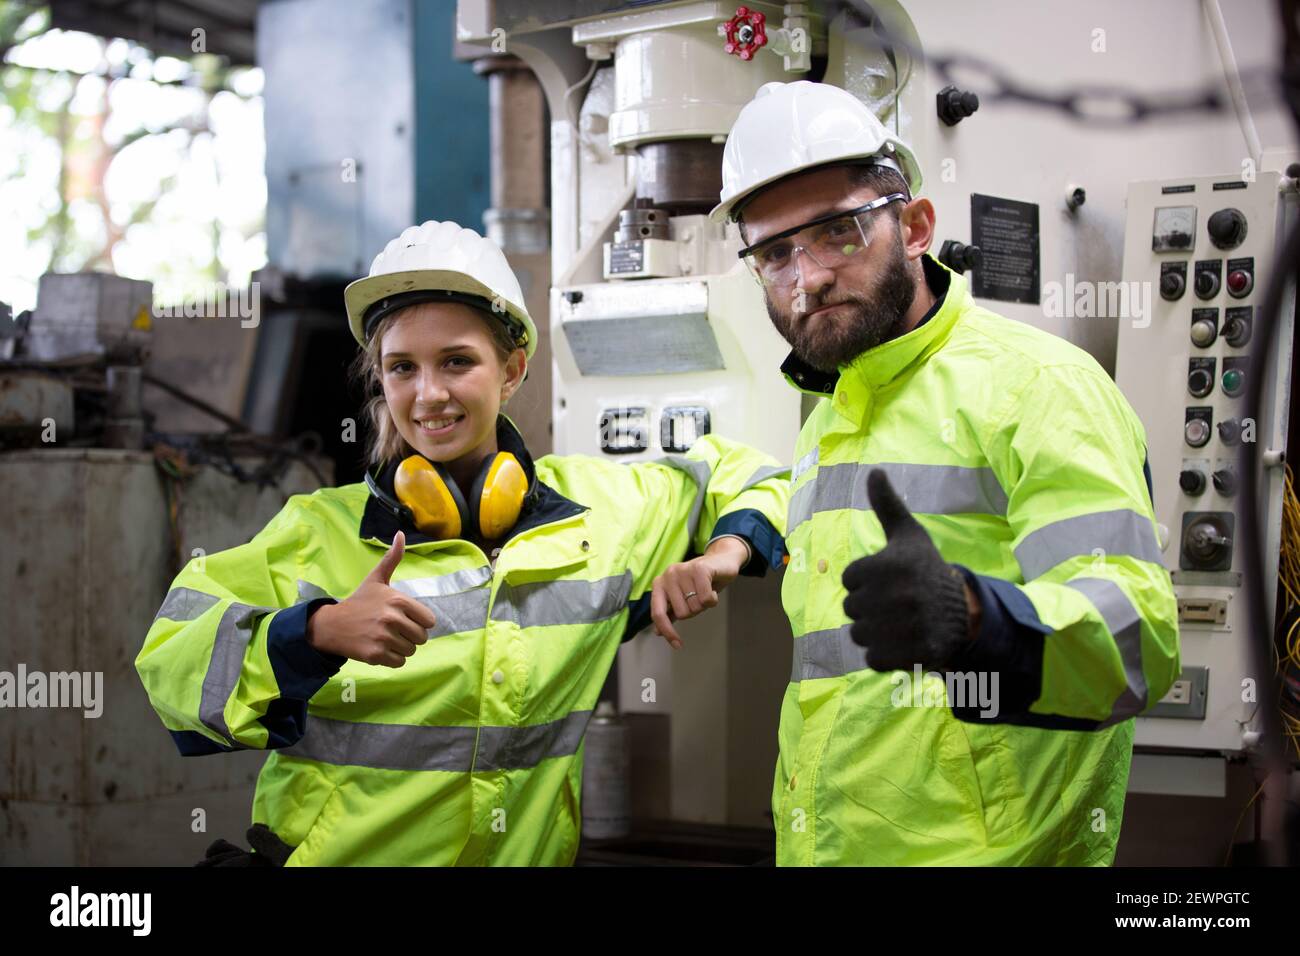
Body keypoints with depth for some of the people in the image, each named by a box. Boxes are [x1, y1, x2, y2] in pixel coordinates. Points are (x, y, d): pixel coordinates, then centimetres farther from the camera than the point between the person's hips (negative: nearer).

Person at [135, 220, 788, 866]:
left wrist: (725, 553, 8)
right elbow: (170, 665, -7)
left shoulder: (599, 508, 13)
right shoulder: (319, 532, 3)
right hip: (331, 856, -1)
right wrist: (320, 632, -21)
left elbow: (736, 473, 28)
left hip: (526, 853, 1)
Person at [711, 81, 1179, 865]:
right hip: (824, 848, 8)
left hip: (993, 848, -7)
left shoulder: (1035, 382, -10)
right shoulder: (826, 425, 17)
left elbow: (1138, 634, -23)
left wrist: (971, 617, -39)